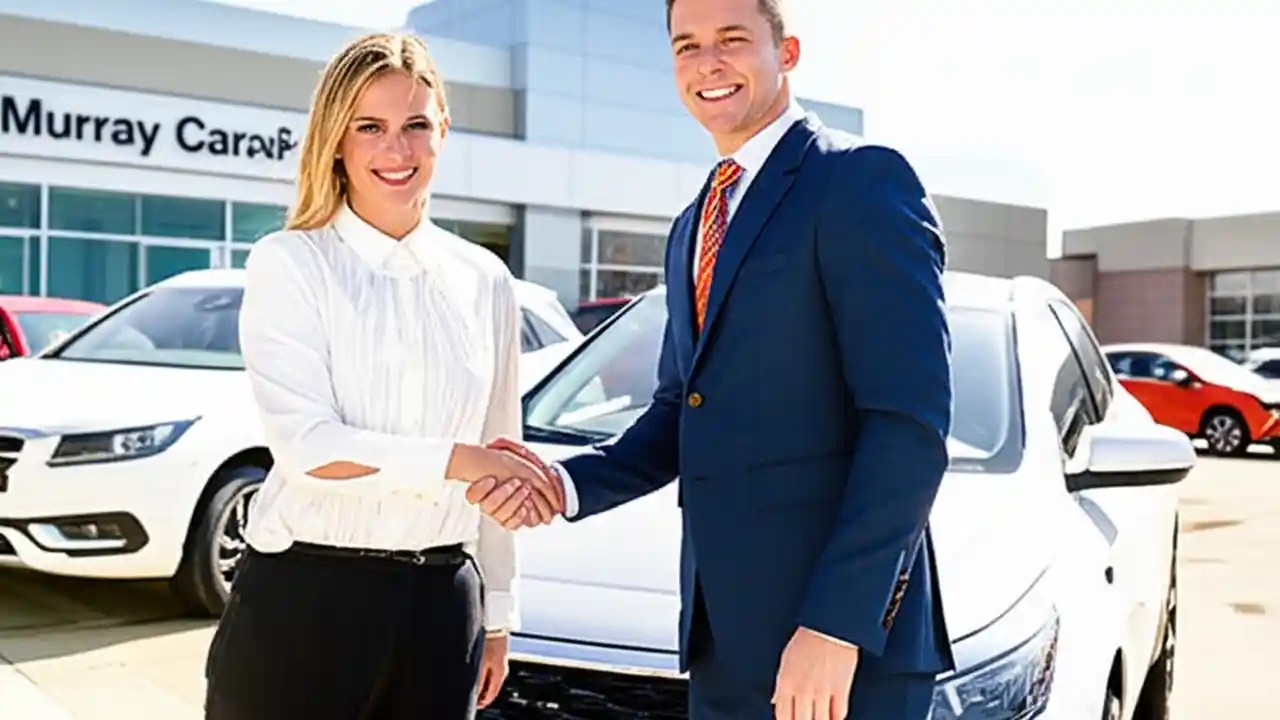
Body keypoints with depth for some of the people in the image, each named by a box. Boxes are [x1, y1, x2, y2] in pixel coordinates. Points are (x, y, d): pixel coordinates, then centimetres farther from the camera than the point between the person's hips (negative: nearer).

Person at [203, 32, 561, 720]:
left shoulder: (484, 280, 7)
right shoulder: (288, 263, -3)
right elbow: (306, 444, -15)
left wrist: (495, 615, 14)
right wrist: (458, 462, -19)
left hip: (442, 603, 4)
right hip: (304, 599, -3)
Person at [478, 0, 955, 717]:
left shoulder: (862, 181, -8)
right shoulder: (694, 228, 17)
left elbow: (911, 420, -16)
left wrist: (837, 625, -21)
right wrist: (569, 483, 1)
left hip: (841, 631, -8)